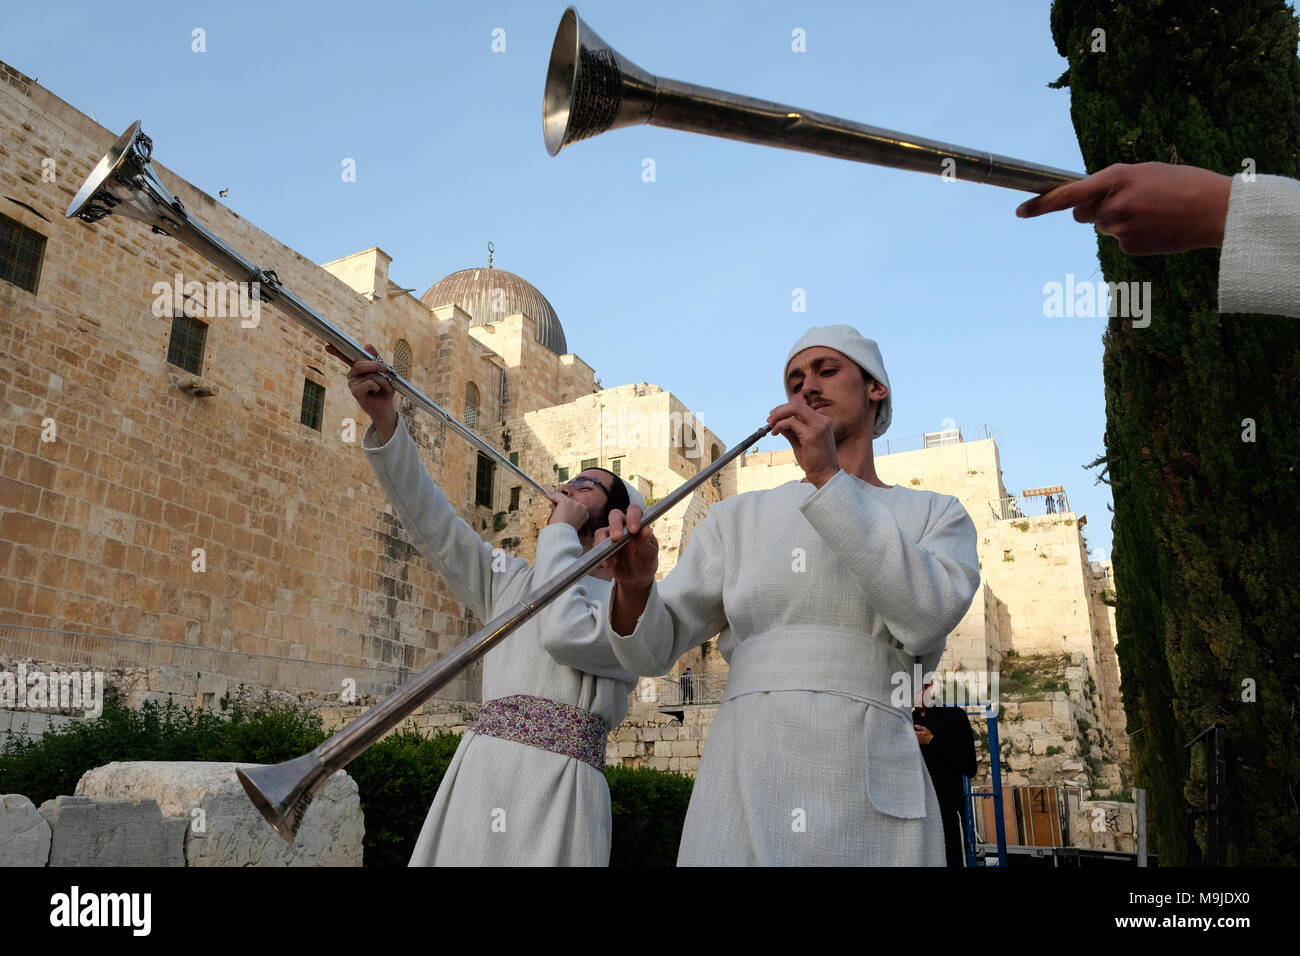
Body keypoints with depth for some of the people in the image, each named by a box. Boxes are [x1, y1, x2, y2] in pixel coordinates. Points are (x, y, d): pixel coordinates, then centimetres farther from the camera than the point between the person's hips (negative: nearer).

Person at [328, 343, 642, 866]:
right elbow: (431, 520, 9)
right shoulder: (510, 580, 18)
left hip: (558, 789, -4)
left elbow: (565, 633, -16)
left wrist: (559, 532, -1)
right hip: (476, 776, 4)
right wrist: (384, 418, -3)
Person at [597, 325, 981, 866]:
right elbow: (652, 648, 5)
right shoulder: (737, 519, 13)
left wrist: (829, 478, -15)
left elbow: (925, 619, -11)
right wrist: (633, 583, -18)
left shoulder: (939, 517, 11)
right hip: (741, 780, 1)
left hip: (872, 803, 0)